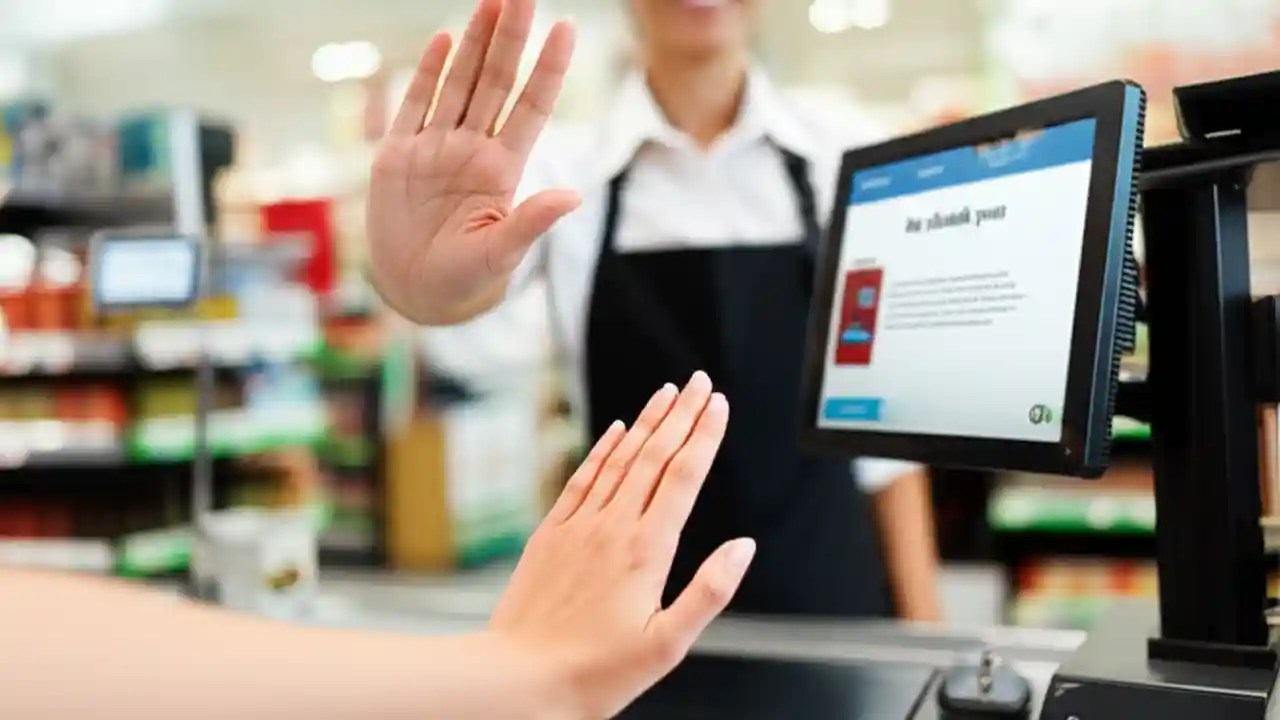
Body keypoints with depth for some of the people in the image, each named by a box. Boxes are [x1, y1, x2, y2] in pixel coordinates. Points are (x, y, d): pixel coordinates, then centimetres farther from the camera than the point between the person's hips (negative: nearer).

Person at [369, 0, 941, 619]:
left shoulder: (845, 173, -1)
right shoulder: (568, 177, -3)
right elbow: (466, 287, -23)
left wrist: (922, 627, 1)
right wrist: (417, 278, -46)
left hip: (831, 595, 1)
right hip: (641, 601, 0)